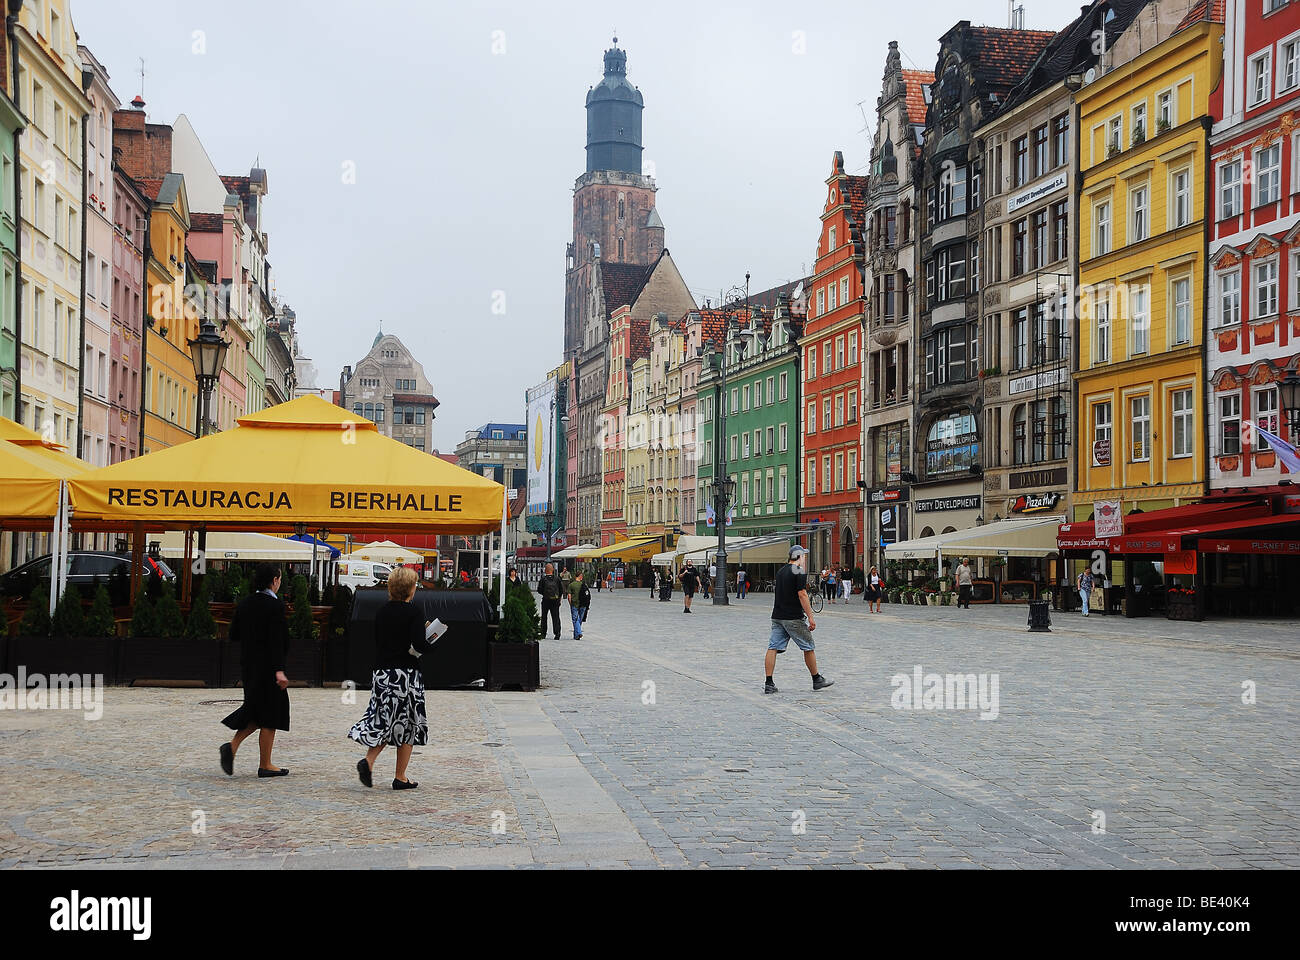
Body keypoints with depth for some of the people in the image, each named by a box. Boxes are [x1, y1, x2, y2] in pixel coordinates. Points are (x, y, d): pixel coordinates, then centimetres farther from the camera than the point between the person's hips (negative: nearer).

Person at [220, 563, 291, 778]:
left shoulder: (244, 604, 6)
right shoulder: (275, 605, -15)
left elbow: (233, 635, 9)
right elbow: (276, 641, -21)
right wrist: (279, 670, -23)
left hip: (248, 665, 7)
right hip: (267, 668, -7)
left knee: (258, 713, 19)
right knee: (270, 714, 3)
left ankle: (232, 745, 1)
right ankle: (265, 766, 9)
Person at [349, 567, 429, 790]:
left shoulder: (382, 612, 8)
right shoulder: (413, 612, -11)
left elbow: (378, 642, 12)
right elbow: (418, 644, -20)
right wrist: (432, 645, -1)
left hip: (381, 672, 6)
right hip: (406, 675, -6)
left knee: (384, 720, 14)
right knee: (407, 724, 5)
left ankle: (368, 761, -7)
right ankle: (400, 777, 7)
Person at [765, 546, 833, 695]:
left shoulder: (780, 571, 15)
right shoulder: (799, 572, -10)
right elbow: (802, 594, -17)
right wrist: (811, 617, -15)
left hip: (777, 617, 7)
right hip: (793, 618, -7)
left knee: (773, 648, 0)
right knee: (808, 648, 7)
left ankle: (768, 684, -5)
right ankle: (817, 680, 17)